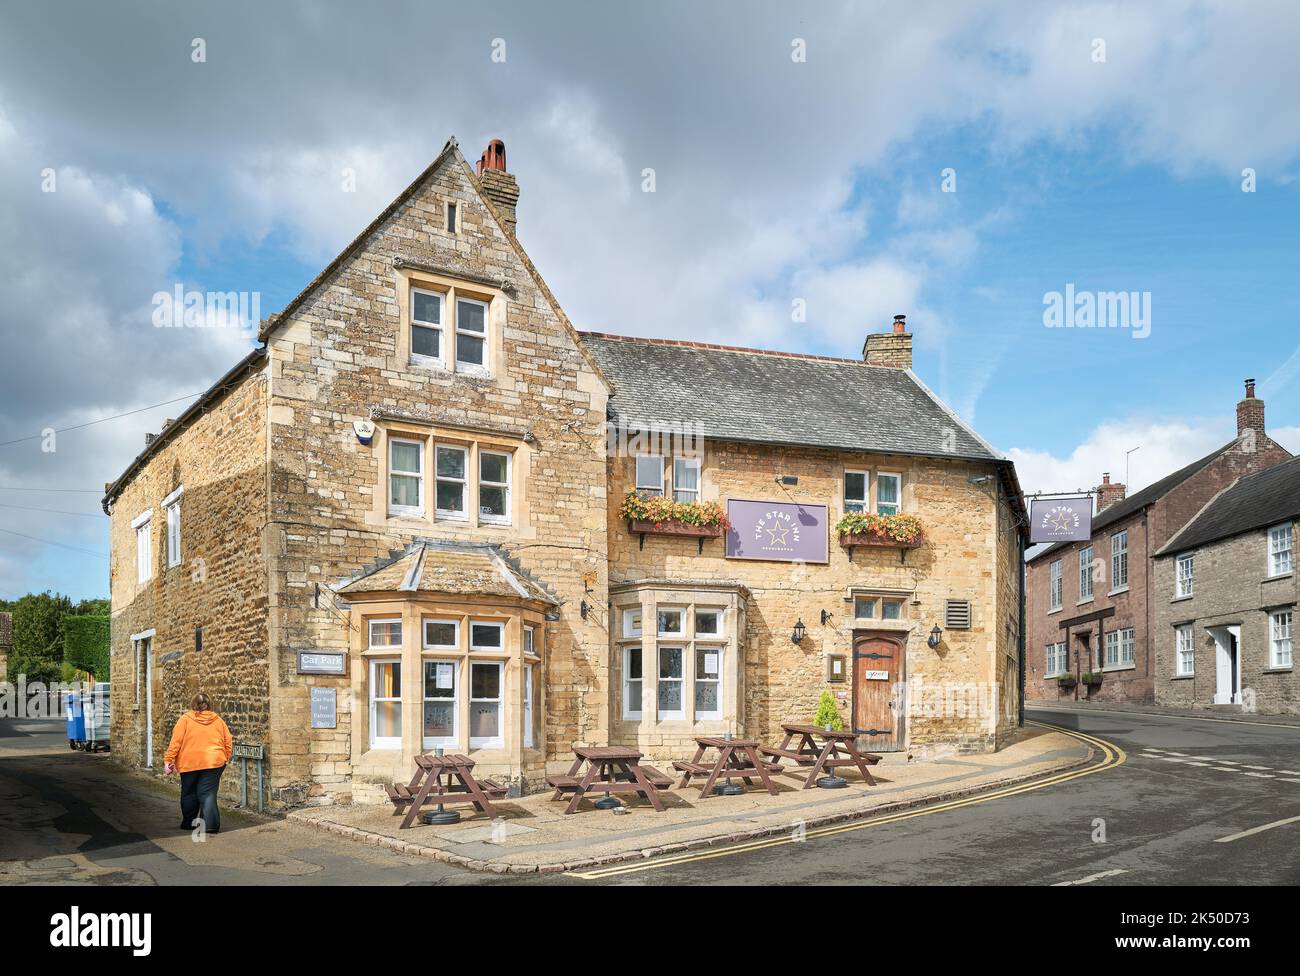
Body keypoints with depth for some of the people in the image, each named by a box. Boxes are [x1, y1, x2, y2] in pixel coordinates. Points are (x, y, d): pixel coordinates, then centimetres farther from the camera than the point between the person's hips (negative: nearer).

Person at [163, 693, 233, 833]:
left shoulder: (186, 719, 0)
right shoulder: (218, 720, 8)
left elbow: (176, 741, -6)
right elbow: (228, 743, 10)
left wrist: (168, 760, -2)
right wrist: (225, 759, 21)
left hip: (190, 763, -1)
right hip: (214, 762, 1)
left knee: (189, 794, 15)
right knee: (208, 793, -1)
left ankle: (188, 822, 25)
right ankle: (210, 823, -14)